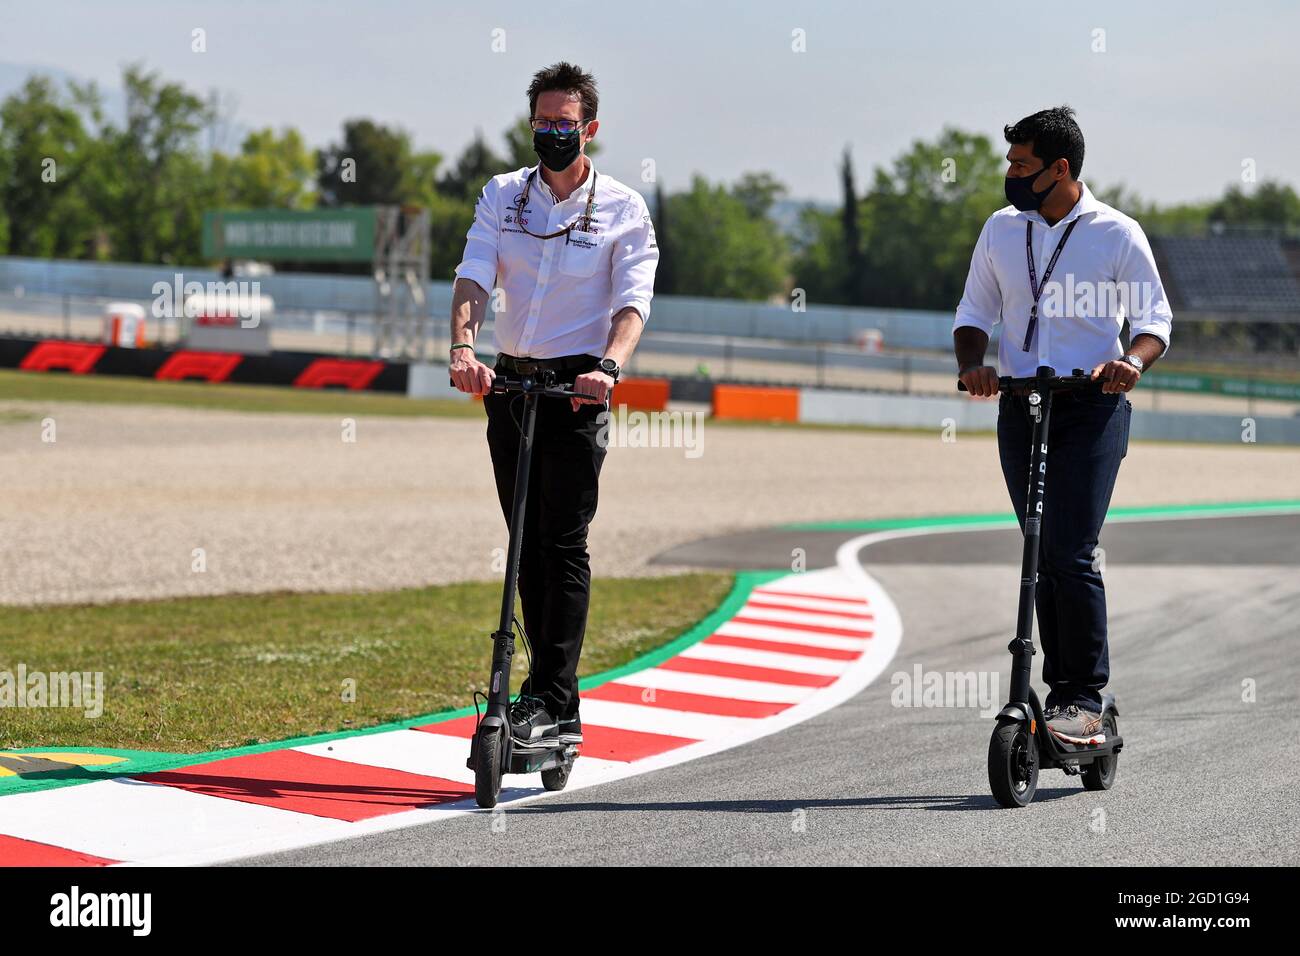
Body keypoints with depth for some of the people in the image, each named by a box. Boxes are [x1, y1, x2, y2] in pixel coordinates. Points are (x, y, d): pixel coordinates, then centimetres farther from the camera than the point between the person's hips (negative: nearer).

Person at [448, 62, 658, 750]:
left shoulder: (623, 209, 0)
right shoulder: (502, 196, 8)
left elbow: (632, 301, -11)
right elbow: (473, 276, -4)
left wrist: (608, 365, -30)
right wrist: (462, 349, -23)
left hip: (577, 388, -4)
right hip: (508, 380, 4)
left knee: (563, 545, -10)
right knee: (527, 542, 8)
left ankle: (553, 705, -11)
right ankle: (549, 689, 17)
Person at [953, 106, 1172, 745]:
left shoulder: (1117, 234, -3)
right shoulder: (1001, 229, 9)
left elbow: (1155, 317, 0)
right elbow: (975, 310, 15)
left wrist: (1134, 361, -22)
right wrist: (970, 363, -6)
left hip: (1092, 406, -4)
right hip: (1020, 406, 4)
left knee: (1072, 553, -14)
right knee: (1043, 557, 5)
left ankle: (1085, 697, -6)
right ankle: (1061, 690, 12)